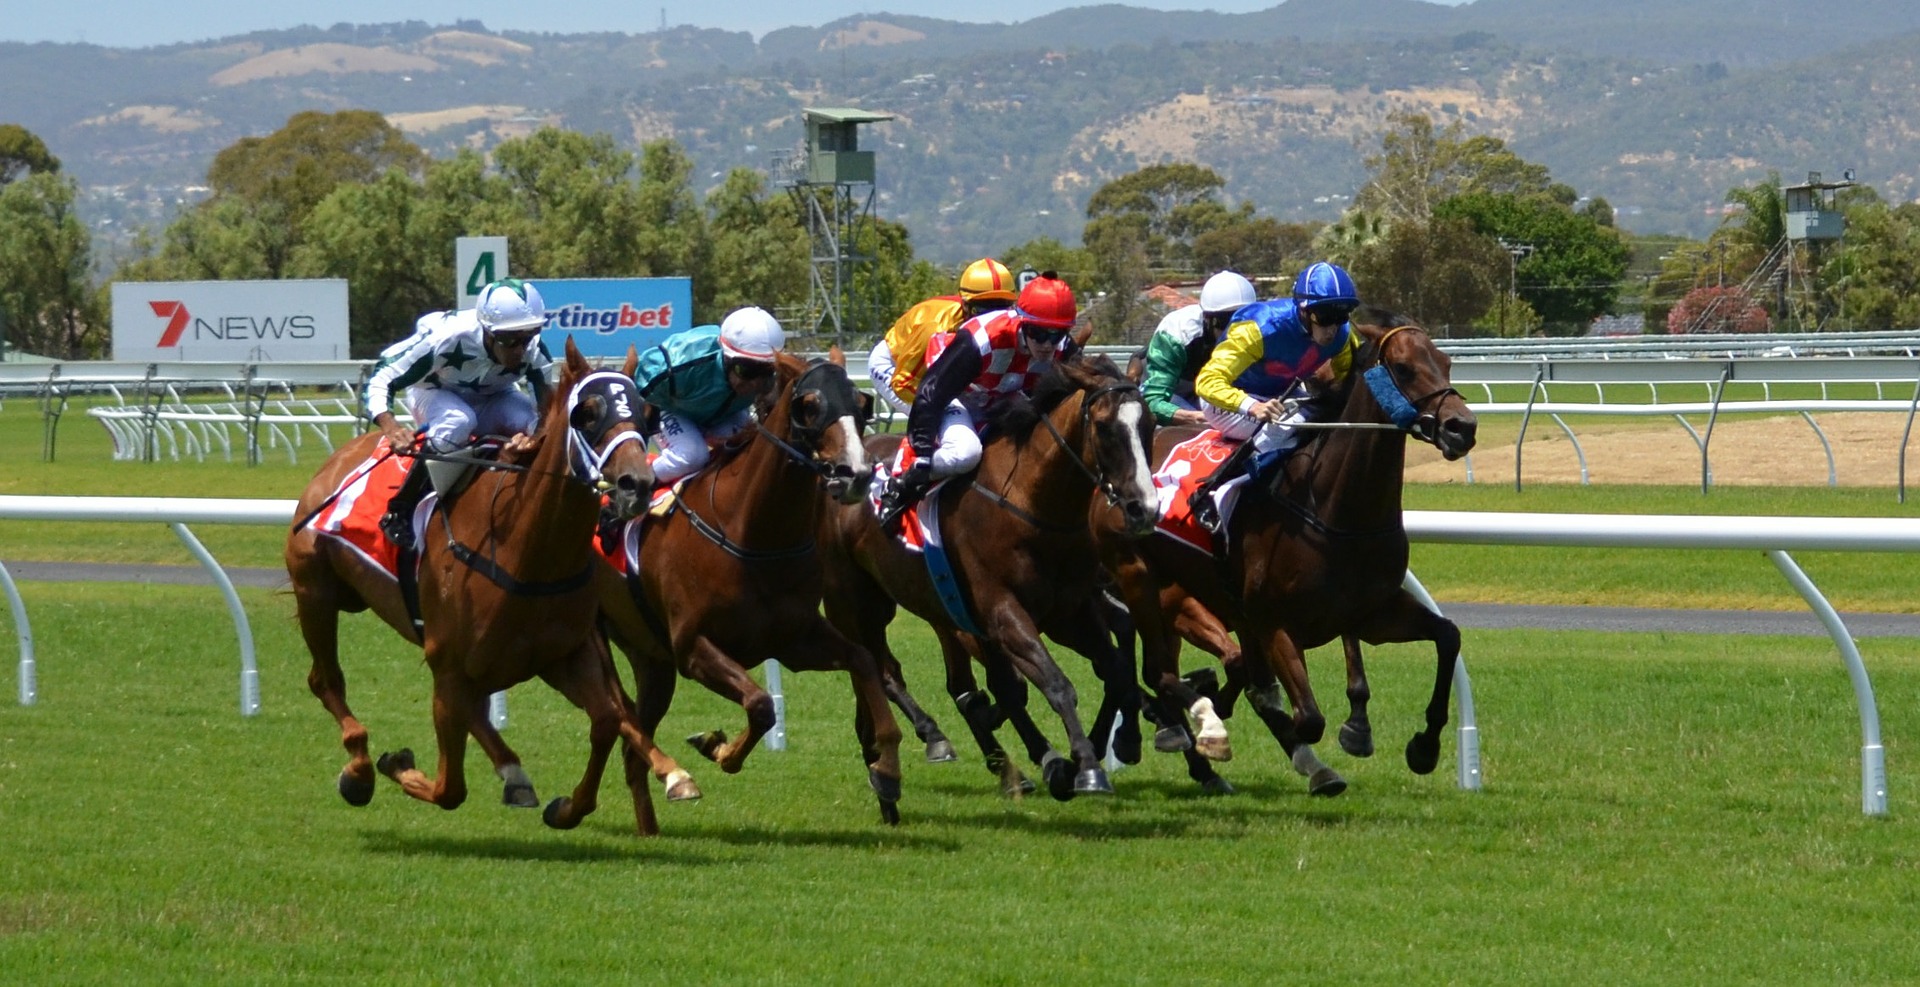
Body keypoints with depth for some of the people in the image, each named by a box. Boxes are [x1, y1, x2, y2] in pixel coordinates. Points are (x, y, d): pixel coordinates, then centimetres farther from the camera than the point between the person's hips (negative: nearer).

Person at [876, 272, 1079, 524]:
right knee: (965, 451, -36)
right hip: (957, 400, -7)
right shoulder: (983, 340, -37)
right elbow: (931, 393, -34)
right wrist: (923, 459, -34)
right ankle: (900, 488, -14)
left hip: (1002, 404, 7)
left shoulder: (1063, 350, -20)